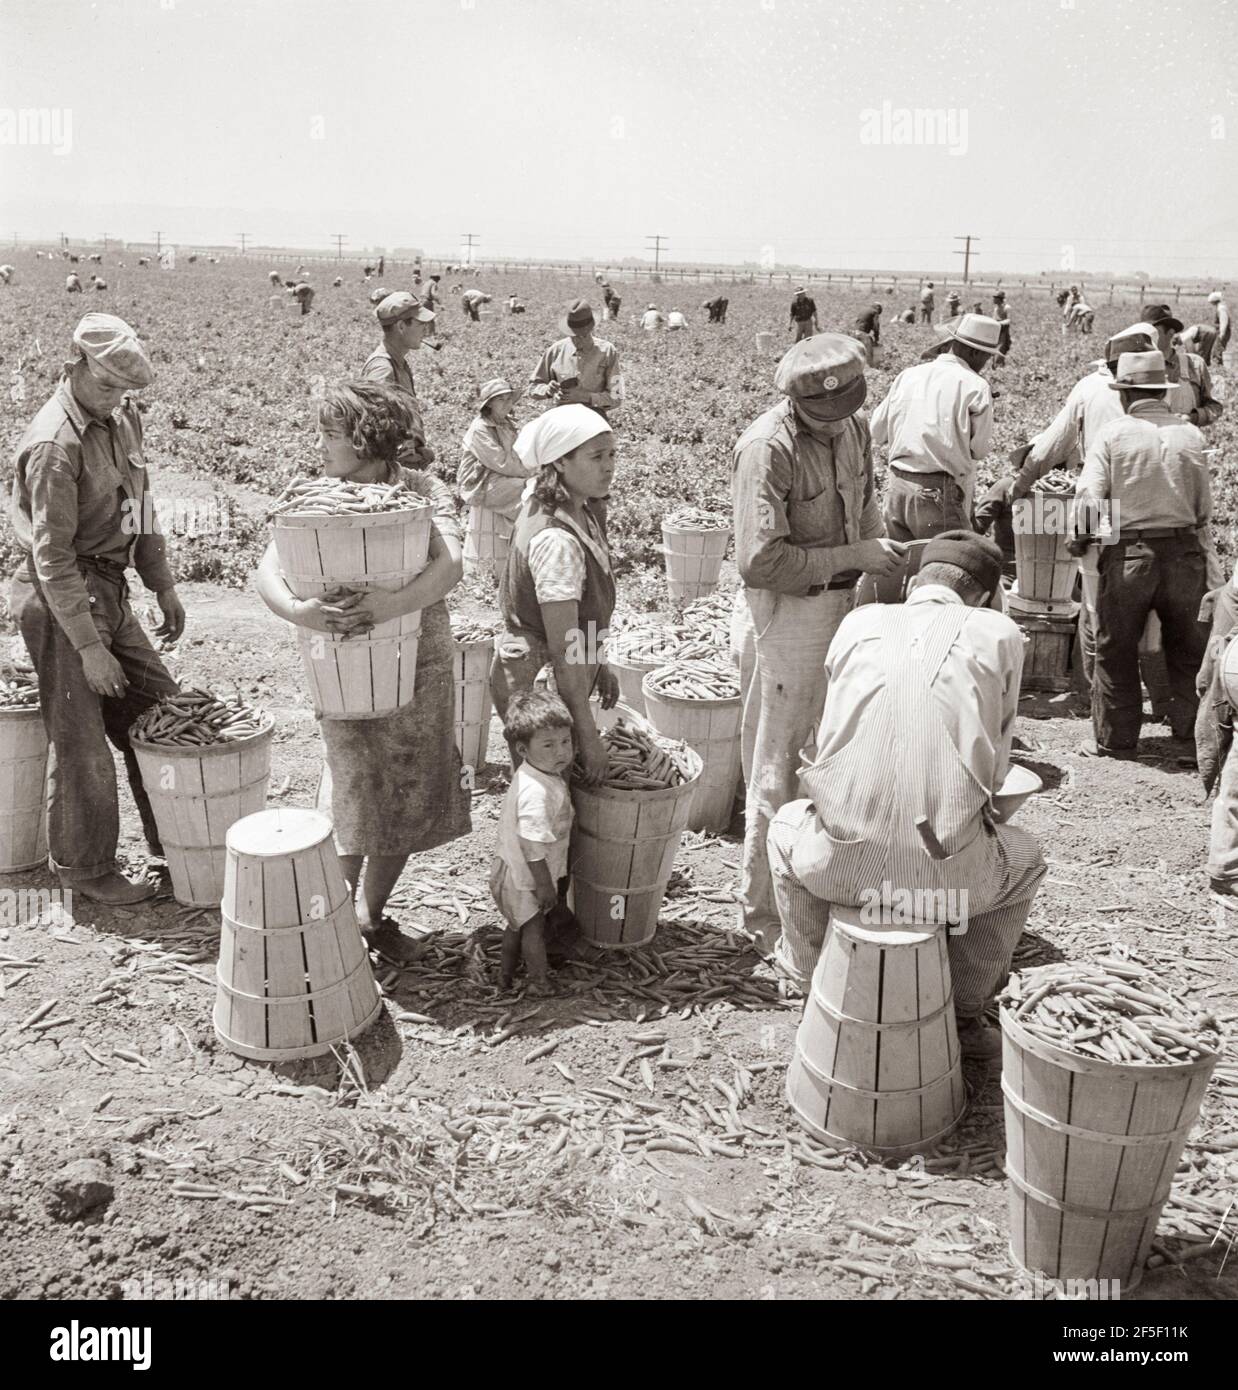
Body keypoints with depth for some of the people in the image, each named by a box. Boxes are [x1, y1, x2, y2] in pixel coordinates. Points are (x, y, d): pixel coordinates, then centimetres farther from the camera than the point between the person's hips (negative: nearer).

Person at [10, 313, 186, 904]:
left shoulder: (122, 415, 5)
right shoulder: (55, 444, -21)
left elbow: (140, 506, 16)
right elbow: (52, 557, -23)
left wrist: (163, 584, 14)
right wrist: (89, 647, -24)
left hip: (107, 590, 9)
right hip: (59, 599, -9)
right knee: (82, 740, 0)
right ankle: (85, 867, 18)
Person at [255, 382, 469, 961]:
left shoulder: (425, 493, -6)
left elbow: (451, 566, -23)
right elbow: (267, 570, -12)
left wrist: (393, 603, -40)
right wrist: (297, 610, -34)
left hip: (423, 668, 1)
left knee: (407, 804, 10)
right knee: (354, 803, -4)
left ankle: (372, 914, 31)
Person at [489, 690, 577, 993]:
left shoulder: (538, 774, -4)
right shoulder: (535, 792, -35)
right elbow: (533, 843, -32)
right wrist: (544, 884, -24)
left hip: (514, 869, 9)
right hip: (525, 877, -9)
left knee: (517, 924, 26)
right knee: (534, 928, 11)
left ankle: (507, 973, 43)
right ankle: (540, 984, 29)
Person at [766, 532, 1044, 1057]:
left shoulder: (859, 622, 13)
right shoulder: (999, 634, 8)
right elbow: (995, 765, 12)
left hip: (839, 865, 2)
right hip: (948, 874, -1)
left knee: (787, 827, 36)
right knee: (1024, 860, 32)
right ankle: (965, 1015, 35)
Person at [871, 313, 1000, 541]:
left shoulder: (907, 375, 8)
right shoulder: (975, 386, -6)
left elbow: (877, 432, 11)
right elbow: (979, 450, -3)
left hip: (897, 488, 6)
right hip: (939, 494, -6)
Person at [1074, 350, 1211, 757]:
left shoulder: (1111, 434, -6)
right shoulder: (1190, 435, 2)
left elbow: (1089, 497, -13)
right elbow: (1204, 507, 5)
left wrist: (1082, 536, 5)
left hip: (1129, 554, -3)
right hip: (1185, 551, 3)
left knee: (1116, 651, 10)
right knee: (1186, 649, 19)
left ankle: (1115, 740, 16)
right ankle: (1191, 732, 27)